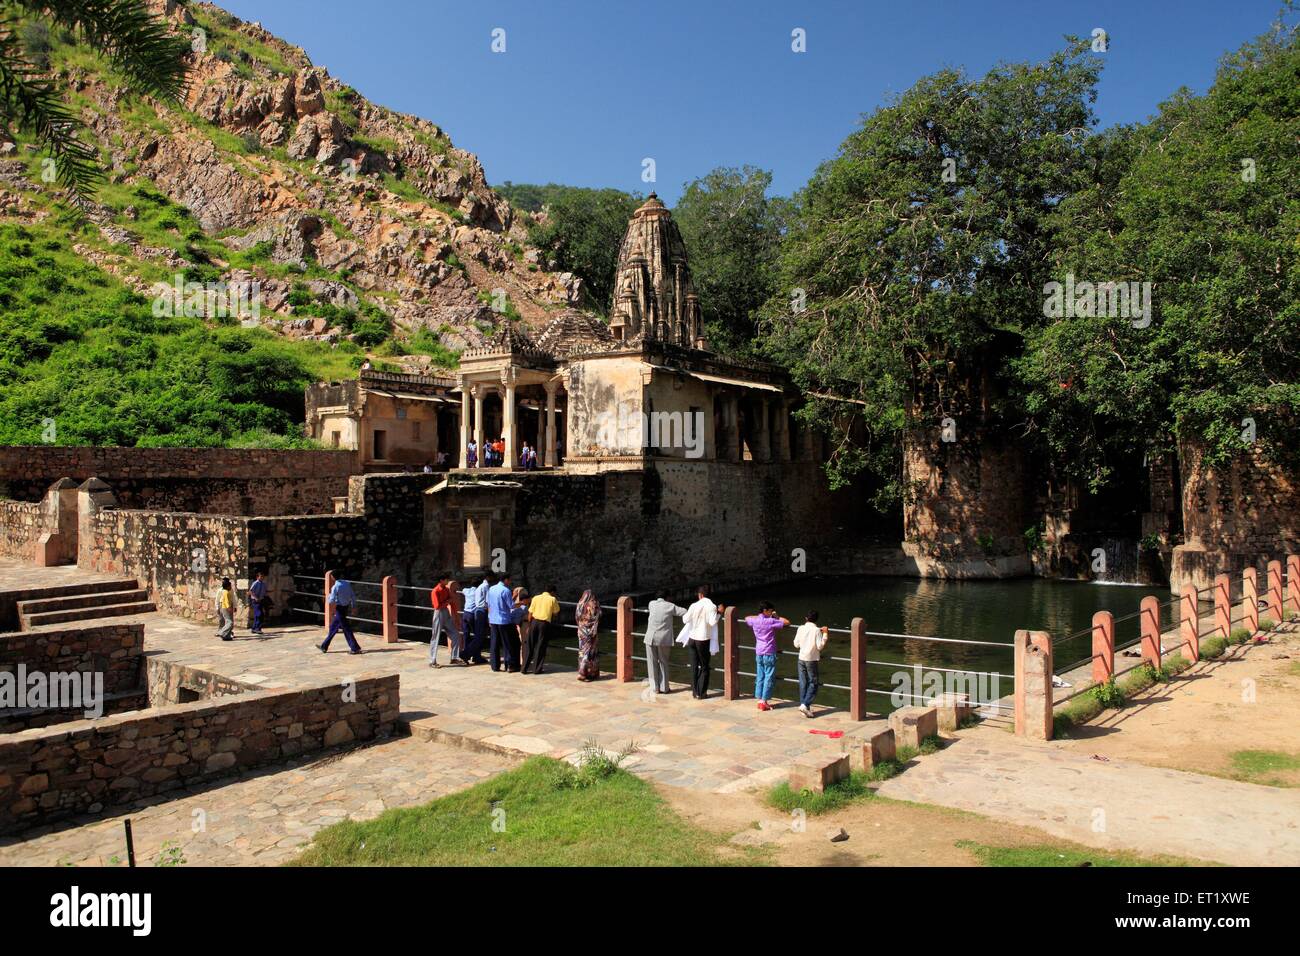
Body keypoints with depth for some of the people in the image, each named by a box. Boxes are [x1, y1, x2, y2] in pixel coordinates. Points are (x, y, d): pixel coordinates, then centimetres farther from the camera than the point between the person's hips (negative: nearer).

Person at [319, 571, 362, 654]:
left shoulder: (335, 587, -18)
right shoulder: (347, 583, 1)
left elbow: (331, 601, -15)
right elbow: (353, 596, 5)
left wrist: (329, 594, 4)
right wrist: (352, 607, 15)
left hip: (339, 609, -8)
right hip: (346, 607, 8)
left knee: (346, 629, -2)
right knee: (333, 627, 18)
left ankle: (355, 648, -1)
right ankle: (324, 647, 28)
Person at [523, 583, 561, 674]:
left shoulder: (536, 598, 8)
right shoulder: (552, 599, 1)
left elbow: (530, 613, 7)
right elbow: (556, 612, 7)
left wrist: (529, 626, 14)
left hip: (534, 622, 3)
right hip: (545, 624, -3)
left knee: (529, 646, 10)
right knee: (541, 647, 5)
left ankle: (525, 668, 11)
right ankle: (537, 669, 7)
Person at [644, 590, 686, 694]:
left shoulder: (651, 604, 4)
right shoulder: (670, 606, -3)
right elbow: (685, 613, -6)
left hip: (651, 638, 1)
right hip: (664, 639, -1)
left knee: (652, 664, 10)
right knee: (663, 663, 11)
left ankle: (655, 687, 13)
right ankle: (663, 688, 14)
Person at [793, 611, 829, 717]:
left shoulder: (800, 629, 1)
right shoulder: (817, 630, -11)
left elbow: (796, 644, 6)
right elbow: (820, 646, -12)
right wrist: (825, 634, -5)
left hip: (802, 659, 4)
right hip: (813, 660, -4)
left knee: (803, 683, 9)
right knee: (813, 684, 4)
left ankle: (804, 706, 10)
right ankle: (805, 705, -10)